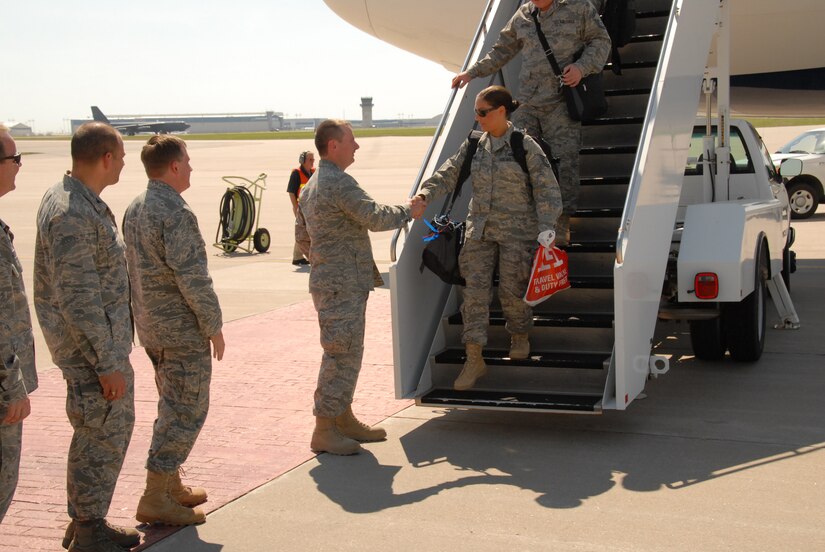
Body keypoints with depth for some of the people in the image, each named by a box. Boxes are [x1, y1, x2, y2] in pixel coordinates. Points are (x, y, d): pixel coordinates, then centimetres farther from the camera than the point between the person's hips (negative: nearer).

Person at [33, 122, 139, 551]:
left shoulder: (69, 197, 8)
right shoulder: (72, 216, -24)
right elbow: (77, 299, -26)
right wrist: (107, 363, -22)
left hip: (104, 336, 10)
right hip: (90, 344, -10)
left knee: (97, 433, 19)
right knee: (104, 437, 0)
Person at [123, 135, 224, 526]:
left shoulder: (135, 209, 9)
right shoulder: (176, 213, -20)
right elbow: (192, 277, -22)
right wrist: (213, 324, -13)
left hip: (149, 326, 9)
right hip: (182, 329, -9)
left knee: (173, 407, 19)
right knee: (186, 410, -2)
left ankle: (170, 485, 27)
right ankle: (155, 499, 1)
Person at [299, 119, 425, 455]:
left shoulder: (312, 186, 17)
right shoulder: (339, 183, -16)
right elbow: (374, 217, -20)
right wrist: (409, 211, -5)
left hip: (329, 280, 11)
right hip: (342, 285, -11)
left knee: (347, 352, 17)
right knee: (342, 354, -7)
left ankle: (344, 419, 25)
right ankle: (324, 431, -3)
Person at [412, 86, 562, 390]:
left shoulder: (526, 146, -7)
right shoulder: (474, 145, 7)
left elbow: (546, 189, -7)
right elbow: (449, 173, 3)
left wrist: (546, 227, -15)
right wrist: (425, 193, -15)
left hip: (517, 231, -4)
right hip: (480, 229, 4)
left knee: (511, 289, 0)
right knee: (475, 290, -2)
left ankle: (520, 334, 33)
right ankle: (474, 359, 2)